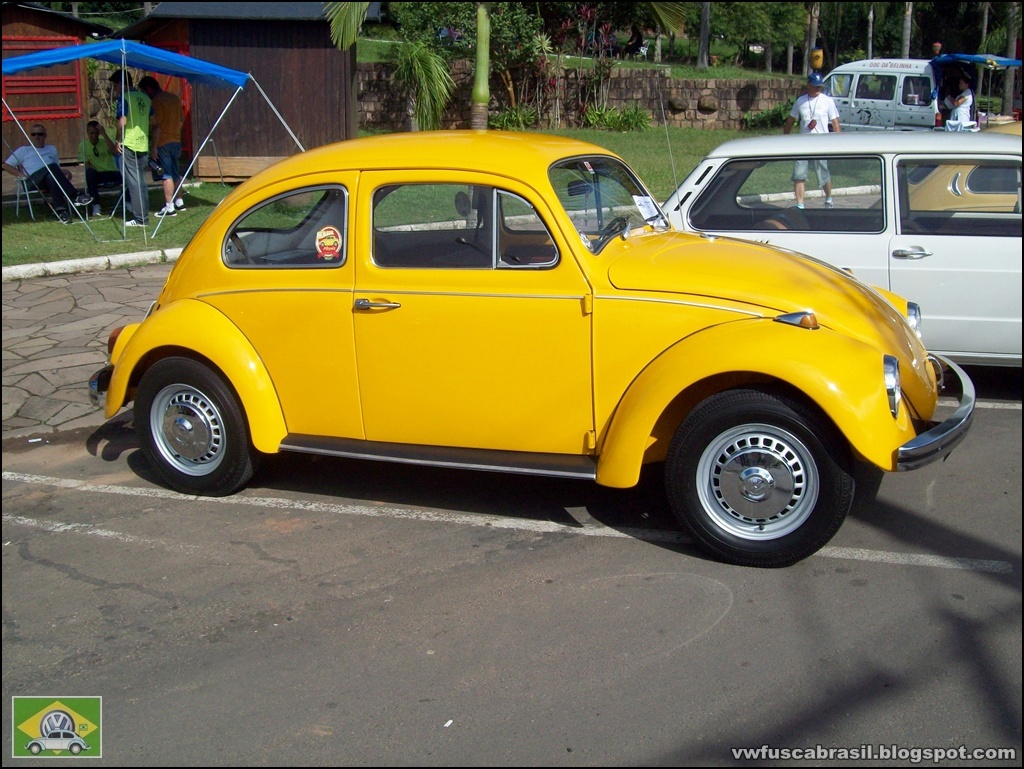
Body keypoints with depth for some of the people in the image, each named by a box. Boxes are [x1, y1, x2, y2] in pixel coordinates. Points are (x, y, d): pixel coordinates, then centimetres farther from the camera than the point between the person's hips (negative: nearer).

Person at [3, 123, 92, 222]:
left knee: (52, 178, -38)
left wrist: (63, 171, 5)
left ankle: (60, 210, -57)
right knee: (52, 167, -36)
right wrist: (21, 175, -2)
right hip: (33, 180, -3)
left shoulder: (51, 149, 31)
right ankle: (75, 196, -48)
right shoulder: (23, 150, 20)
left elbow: (57, 168, 31)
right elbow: (6, 166, 15)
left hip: (51, 177, 3)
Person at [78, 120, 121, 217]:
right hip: (96, 174, 0)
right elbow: (86, 165, -3)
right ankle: (96, 205, -31)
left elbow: (115, 152, -17)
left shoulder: (105, 141, 5)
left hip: (111, 173, 0)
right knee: (89, 172, -36)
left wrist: (104, 134, -18)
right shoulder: (83, 145, 5)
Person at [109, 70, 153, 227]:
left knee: (133, 182, -4)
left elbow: (122, 122, -18)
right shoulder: (145, 98, 13)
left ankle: (139, 218, -4)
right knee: (141, 182, 12)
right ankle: (144, 217, 14)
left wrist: (119, 140, -6)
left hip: (129, 145, -7)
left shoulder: (124, 98, -9)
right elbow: (152, 120, 16)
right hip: (143, 145, 7)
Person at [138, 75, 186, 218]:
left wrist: (153, 146, -17)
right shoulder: (175, 98, 10)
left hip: (163, 143, -8)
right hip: (176, 141, 8)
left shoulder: (156, 101, -15)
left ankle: (169, 207, -5)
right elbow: (182, 119, 18)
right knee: (176, 173, 18)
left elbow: (157, 126, -19)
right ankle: (179, 202, 26)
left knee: (166, 175, -5)